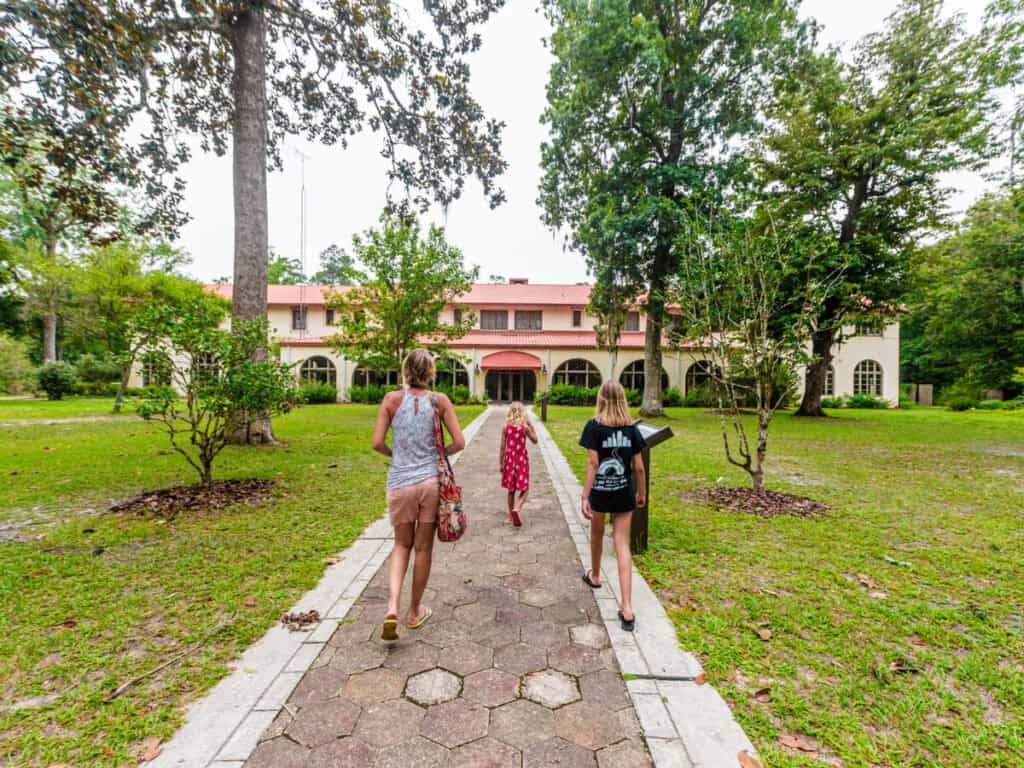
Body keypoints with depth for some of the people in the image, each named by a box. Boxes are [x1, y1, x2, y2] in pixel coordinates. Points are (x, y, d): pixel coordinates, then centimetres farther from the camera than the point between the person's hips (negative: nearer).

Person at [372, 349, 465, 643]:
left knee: (402, 545, 20)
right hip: (430, 481, 0)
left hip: (400, 483, 1)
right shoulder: (440, 400, -3)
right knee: (423, 547, 15)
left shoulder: (392, 399, -3)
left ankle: (392, 607, 3)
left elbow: (377, 443, -5)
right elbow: (459, 442, -5)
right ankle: (415, 611, 31)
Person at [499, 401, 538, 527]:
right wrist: (531, 425, 5)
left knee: (511, 489, 15)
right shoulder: (525, 427, -11)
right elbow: (535, 440, 4)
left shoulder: (506, 428, -7)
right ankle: (517, 508, -18)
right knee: (524, 489, 7)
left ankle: (511, 515, 24)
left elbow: (502, 447, -4)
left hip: (509, 460, 3)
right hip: (522, 460, -2)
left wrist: (500, 463, 3)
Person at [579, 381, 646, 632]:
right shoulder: (631, 428, -2)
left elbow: (592, 463, -17)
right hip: (624, 494, 2)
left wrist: (585, 497, -15)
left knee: (597, 533, 23)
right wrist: (642, 492, 14)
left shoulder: (594, 426, -12)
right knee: (623, 545, 4)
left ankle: (595, 576, 48)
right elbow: (639, 467, 0)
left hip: (600, 492, -2)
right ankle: (627, 609, 0)